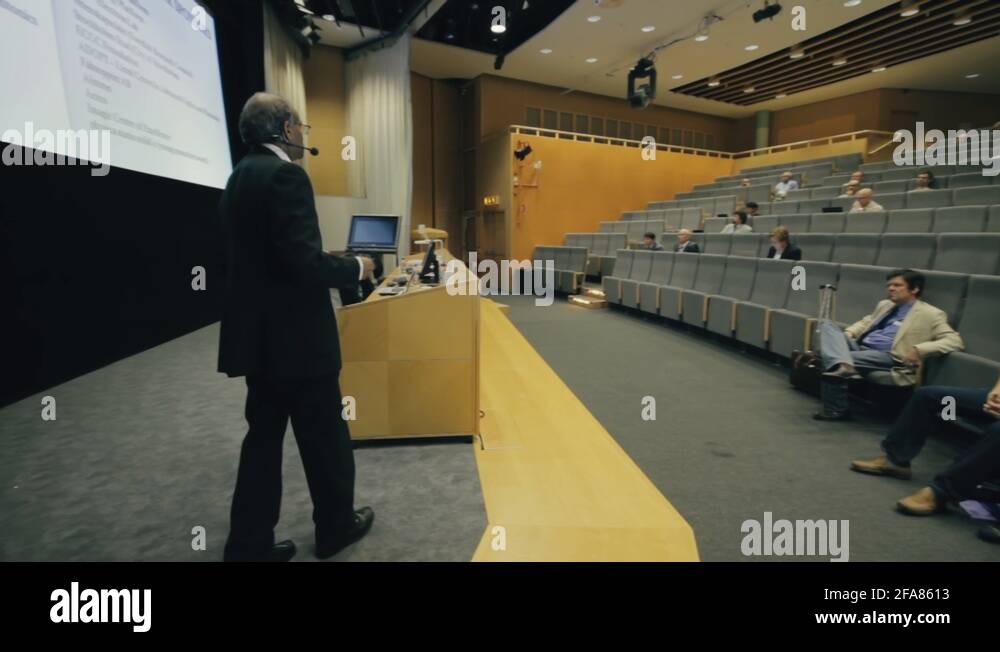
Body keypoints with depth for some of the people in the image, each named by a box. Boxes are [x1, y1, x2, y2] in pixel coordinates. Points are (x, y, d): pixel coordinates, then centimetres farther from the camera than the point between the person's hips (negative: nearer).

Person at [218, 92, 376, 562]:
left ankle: (250, 544, 24)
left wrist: (338, 266, 18)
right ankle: (337, 525, 28)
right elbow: (304, 262, -25)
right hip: (295, 336, -9)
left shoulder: (241, 176, 13)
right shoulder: (285, 175, -17)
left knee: (264, 436, 15)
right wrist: (355, 268, -8)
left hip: (259, 333, 9)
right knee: (324, 436, 9)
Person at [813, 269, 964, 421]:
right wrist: (848, 333, 11)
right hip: (858, 346, 7)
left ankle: (837, 409, -15)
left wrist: (919, 349, -24)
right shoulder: (884, 305, 24)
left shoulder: (930, 314, 1)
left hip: (888, 356, -7)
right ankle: (842, 366, -43)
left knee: (832, 362, -29)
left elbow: (954, 341, -6)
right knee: (827, 324, -17)